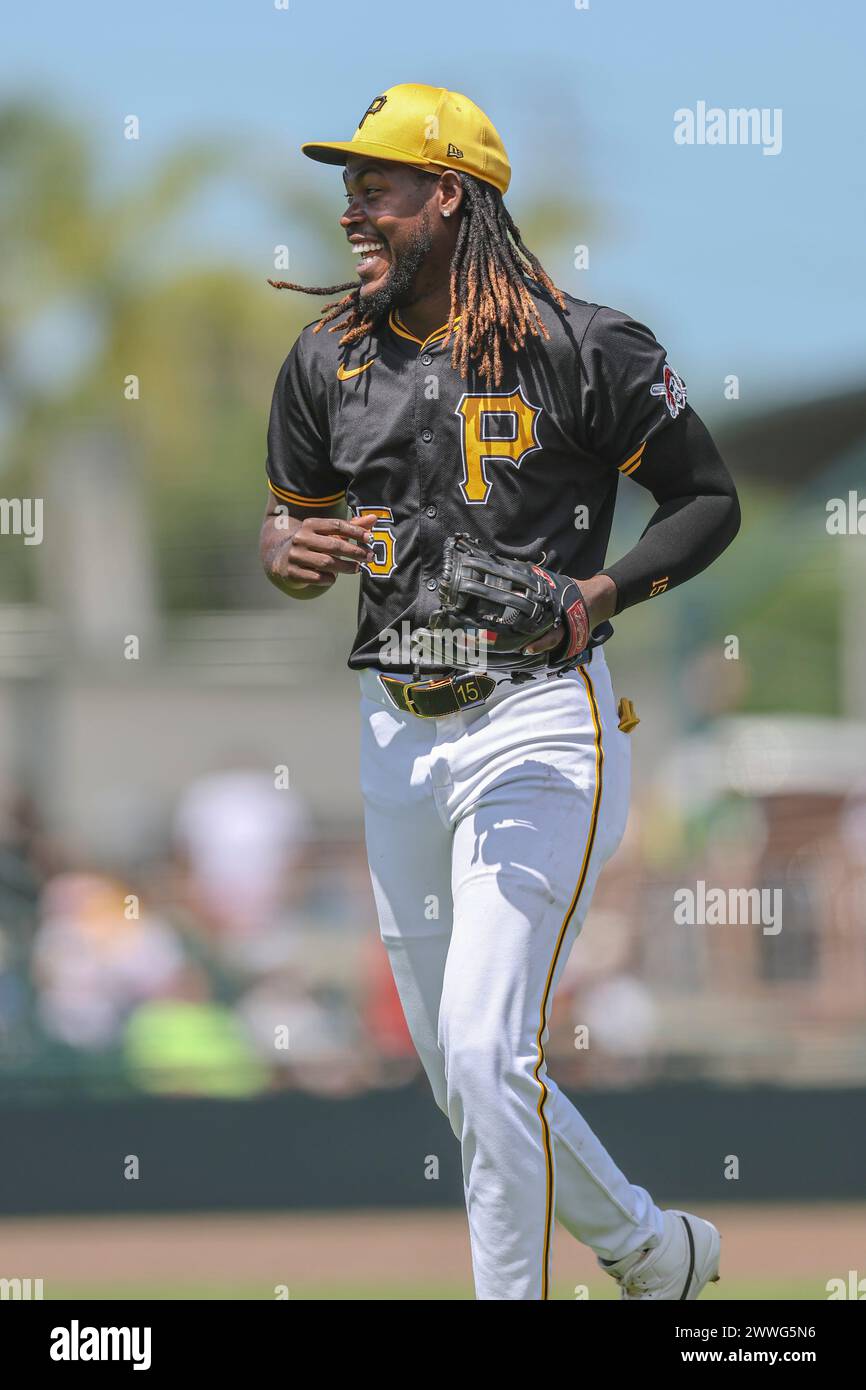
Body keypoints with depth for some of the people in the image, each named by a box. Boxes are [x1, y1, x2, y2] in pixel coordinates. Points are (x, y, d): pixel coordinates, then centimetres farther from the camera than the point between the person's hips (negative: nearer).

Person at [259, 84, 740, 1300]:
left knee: (484, 1050, -18)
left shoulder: (582, 350, -9)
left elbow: (709, 500, -1)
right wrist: (290, 551, -7)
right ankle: (653, 1250, 31)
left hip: (538, 725, -7)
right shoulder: (328, 359, 7)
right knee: (459, 1071, 12)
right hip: (397, 738, 7)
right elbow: (290, 523, 18)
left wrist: (600, 593, -17)